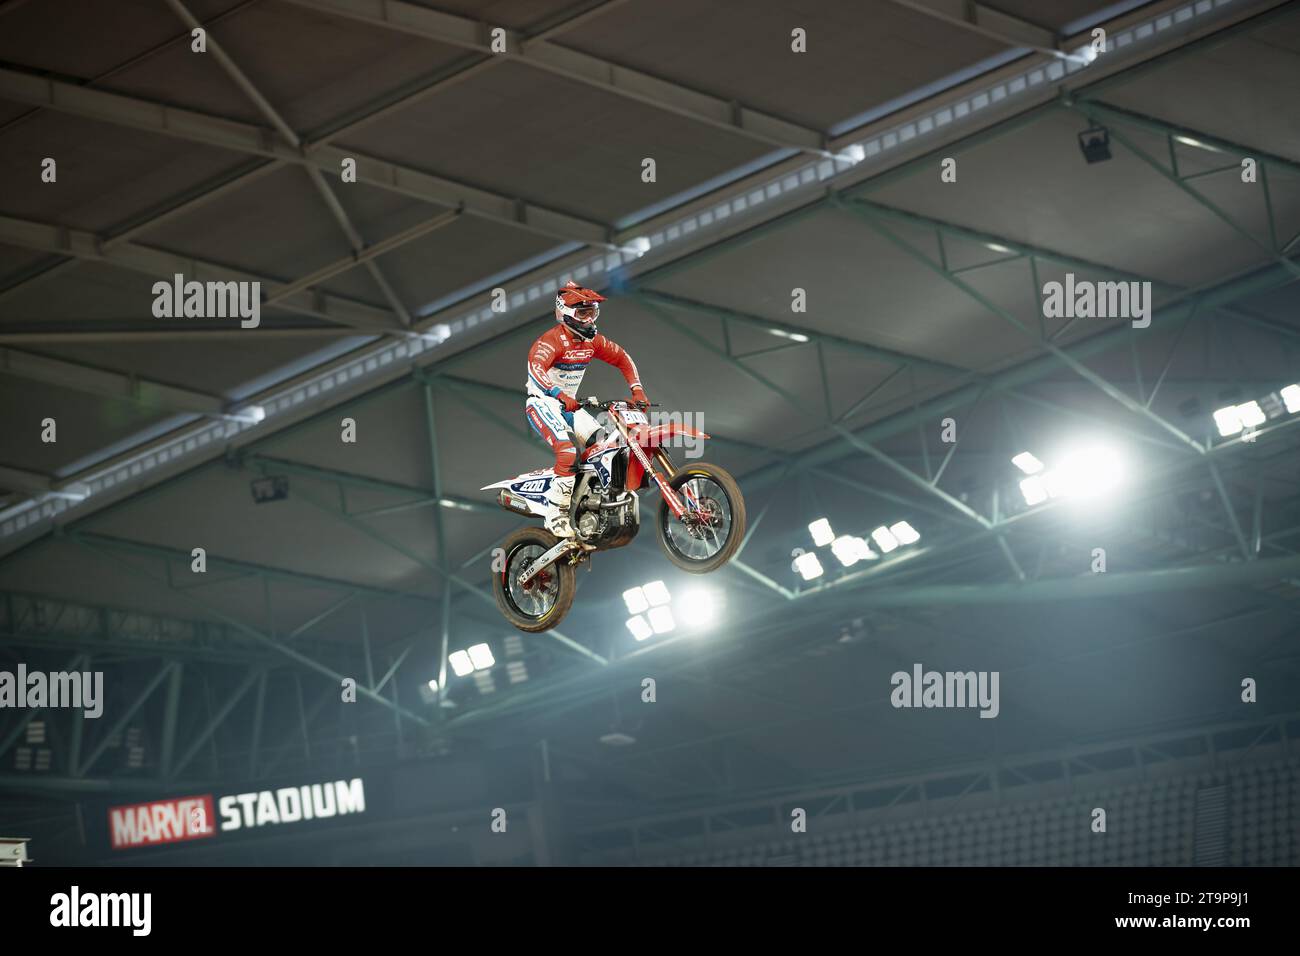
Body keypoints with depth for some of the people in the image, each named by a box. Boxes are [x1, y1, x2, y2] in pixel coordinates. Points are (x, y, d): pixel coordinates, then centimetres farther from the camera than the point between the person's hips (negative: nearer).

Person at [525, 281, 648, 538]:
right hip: (542, 403, -9)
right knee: (568, 452, -28)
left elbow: (621, 357, 14)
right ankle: (555, 517, -28)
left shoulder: (592, 340, 4)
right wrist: (559, 394, -52)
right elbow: (536, 365, -39)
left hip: (569, 404, 9)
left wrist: (637, 389, 1)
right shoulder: (552, 340, -21)